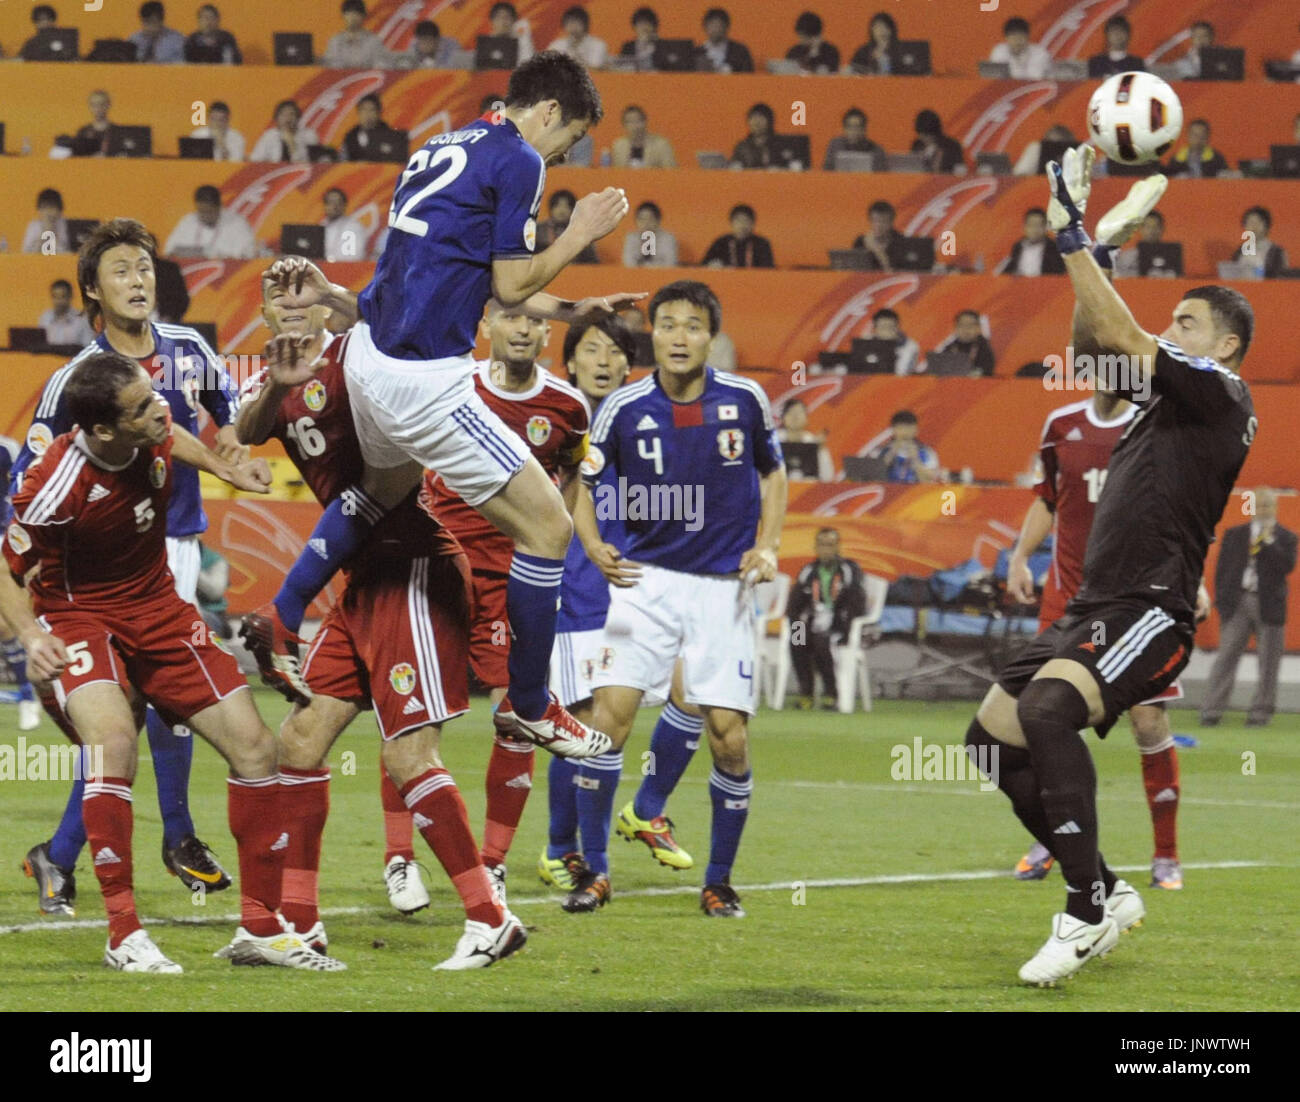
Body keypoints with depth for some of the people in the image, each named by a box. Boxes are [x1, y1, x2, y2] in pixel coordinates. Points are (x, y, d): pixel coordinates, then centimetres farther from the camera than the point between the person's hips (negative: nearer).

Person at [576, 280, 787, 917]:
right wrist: (595, 547, -14)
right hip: (646, 578, 0)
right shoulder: (623, 410, -6)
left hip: (724, 584, 1)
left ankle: (718, 882, 12)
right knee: (611, 713, -15)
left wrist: (766, 547, -1)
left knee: (729, 737, -5)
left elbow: (773, 474, 13)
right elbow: (585, 486, 5)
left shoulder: (744, 400, -2)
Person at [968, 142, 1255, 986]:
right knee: (994, 736, 7)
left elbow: (1121, 334, -12)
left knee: (1046, 708, -33)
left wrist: (1074, 232, -8)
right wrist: (1095, 249, 13)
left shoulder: (1220, 395, -6)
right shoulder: (1170, 396, 20)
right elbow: (1092, 341, 25)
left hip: (1150, 611, -10)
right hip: (1096, 607, 10)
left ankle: (1088, 911, -30)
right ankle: (1105, 892, 12)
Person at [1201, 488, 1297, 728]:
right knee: (1225, 658, -4)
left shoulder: (1285, 538, 6)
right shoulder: (1234, 535, 11)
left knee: (1268, 662, 1)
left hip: (1269, 606, -1)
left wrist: (1268, 542, -13)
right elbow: (1222, 569, 10)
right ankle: (1211, 711, -5)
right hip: (1237, 601, 1)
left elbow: (1287, 565, -10)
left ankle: (1260, 712, 8)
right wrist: (1221, 600, 1)